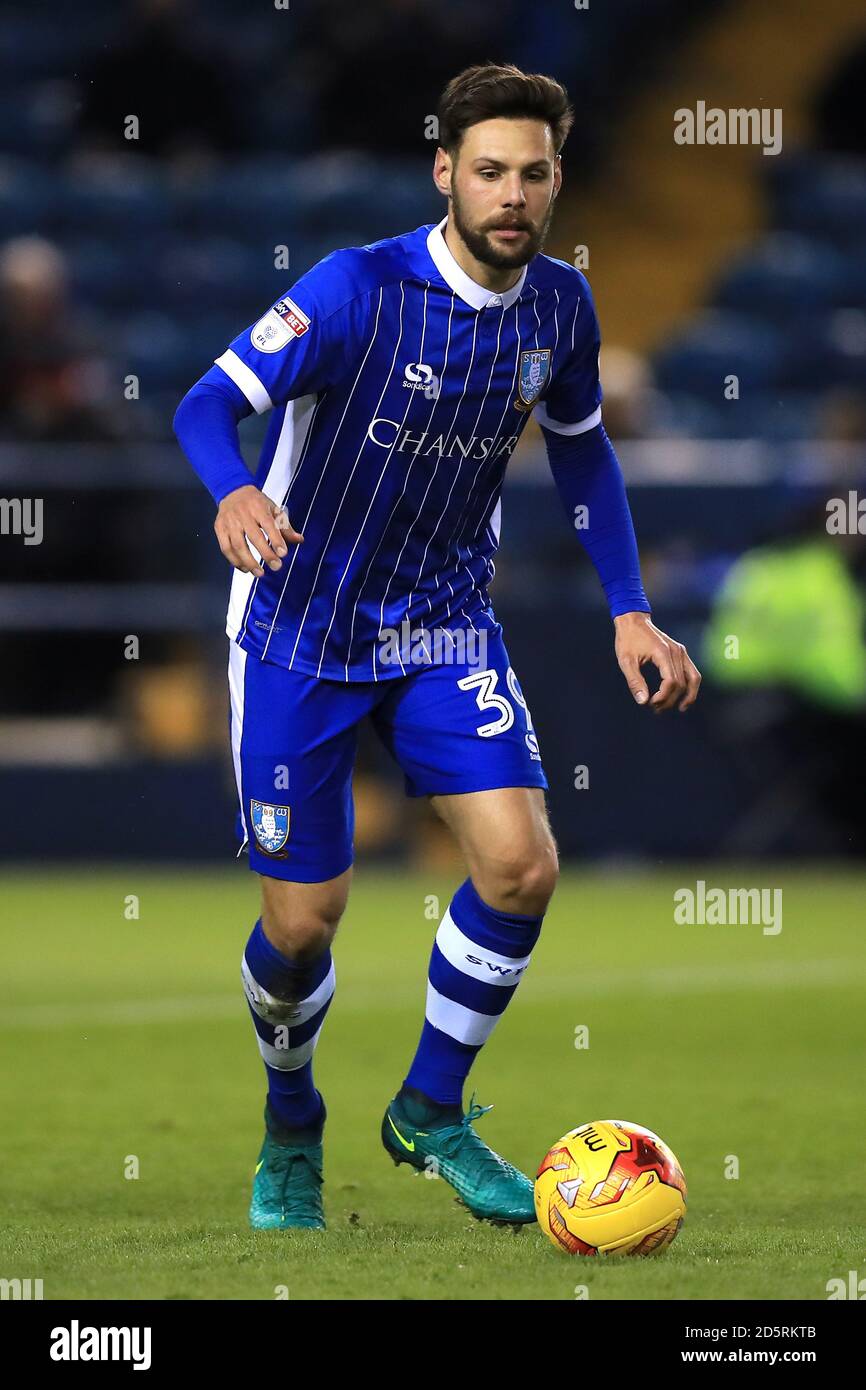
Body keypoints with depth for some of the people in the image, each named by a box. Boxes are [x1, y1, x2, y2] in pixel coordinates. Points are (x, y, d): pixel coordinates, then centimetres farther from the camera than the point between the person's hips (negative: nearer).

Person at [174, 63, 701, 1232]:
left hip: (445, 623, 4)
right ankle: (292, 1127, 31)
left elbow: (582, 453, 13)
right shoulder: (357, 290, -21)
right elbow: (210, 404, -22)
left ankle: (431, 1112, 8)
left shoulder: (560, 308, -4)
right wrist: (235, 493, -44)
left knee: (521, 865, -15)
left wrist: (629, 612, 6)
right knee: (303, 922, -1)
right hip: (302, 630, -4)